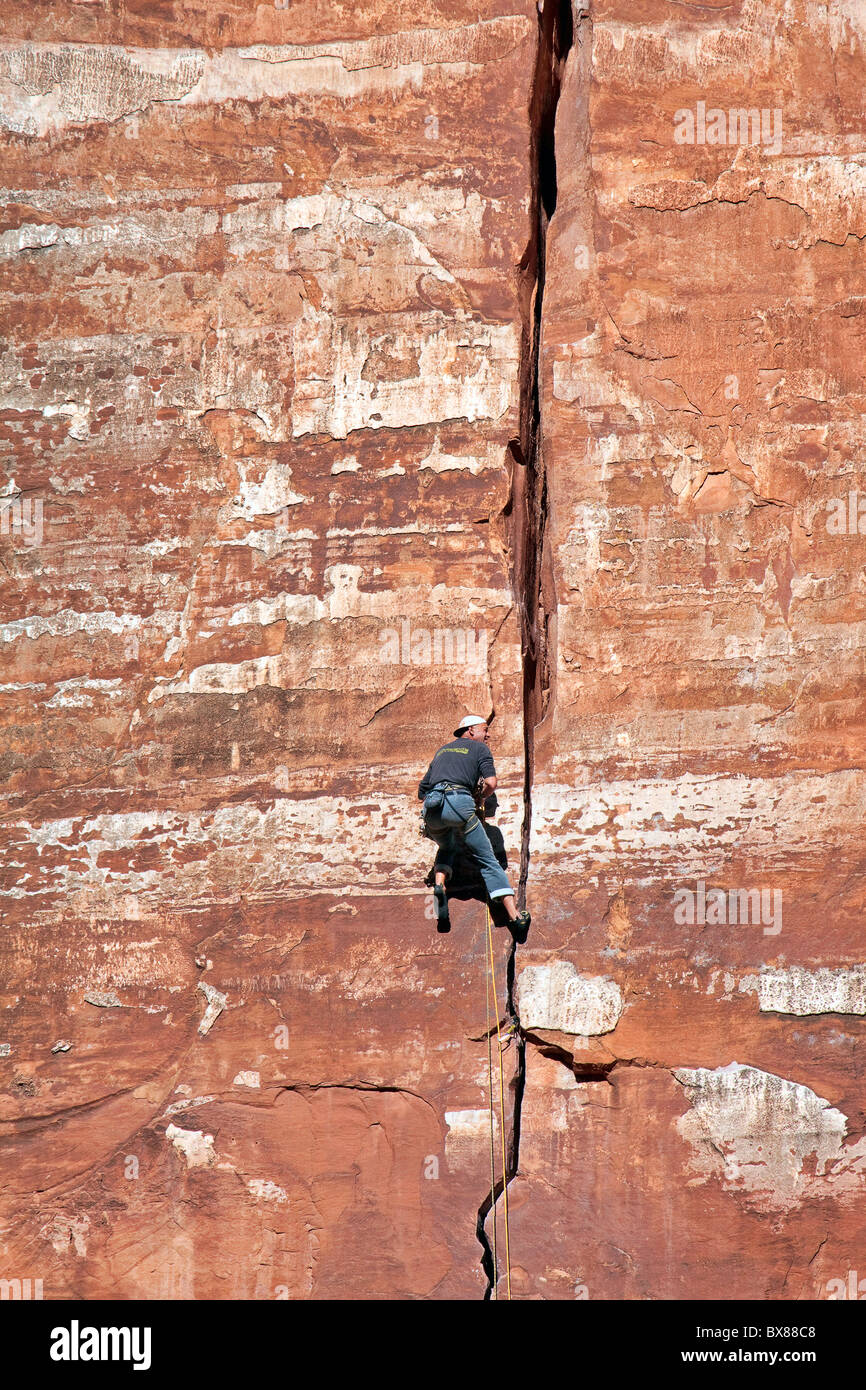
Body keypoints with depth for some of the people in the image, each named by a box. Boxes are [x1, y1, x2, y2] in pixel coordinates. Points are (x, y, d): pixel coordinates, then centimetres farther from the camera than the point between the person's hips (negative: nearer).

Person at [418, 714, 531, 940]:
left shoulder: (442, 750, 33)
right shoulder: (479, 748, 18)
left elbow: (422, 791, 31)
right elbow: (491, 782, 2)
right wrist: (480, 799, 20)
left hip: (432, 809, 4)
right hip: (459, 801, -4)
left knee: (447, 849, 33)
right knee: (488, 861, 1)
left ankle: (439, 885, 2)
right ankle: (514, 916, -9)